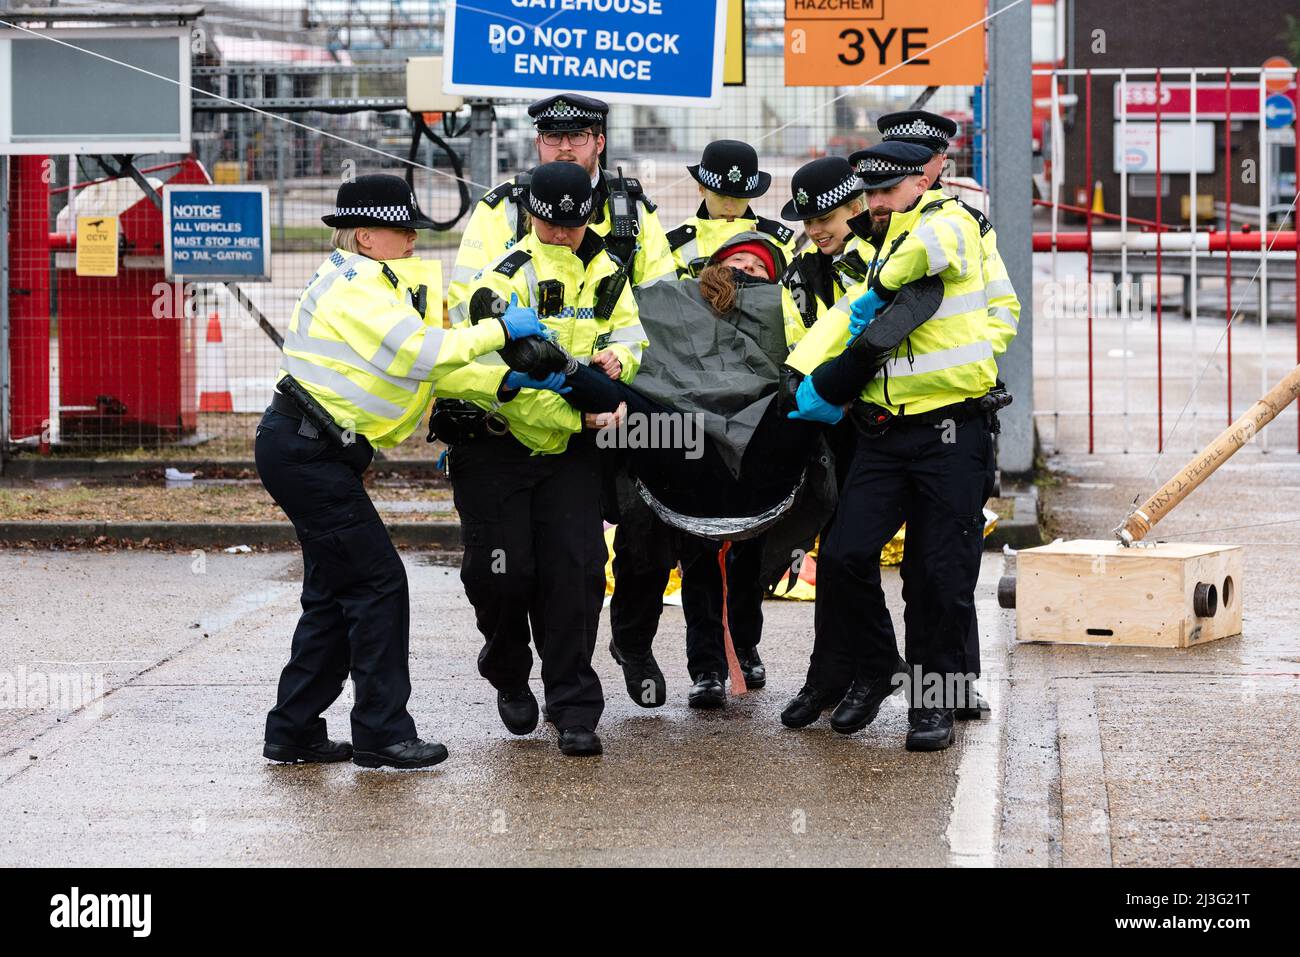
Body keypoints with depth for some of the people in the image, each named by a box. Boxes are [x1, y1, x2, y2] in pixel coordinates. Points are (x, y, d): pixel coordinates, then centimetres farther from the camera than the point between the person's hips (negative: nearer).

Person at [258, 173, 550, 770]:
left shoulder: (380, 284, 21)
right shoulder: (356, 284, -13)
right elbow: (420, 353, -25)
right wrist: (500, 331, -15)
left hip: (314, 452, 11)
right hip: (306, 449, -11)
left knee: (335, 591, 12)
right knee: (378, 582, -8)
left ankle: (294, 731, 16)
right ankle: (383, 734, -4)